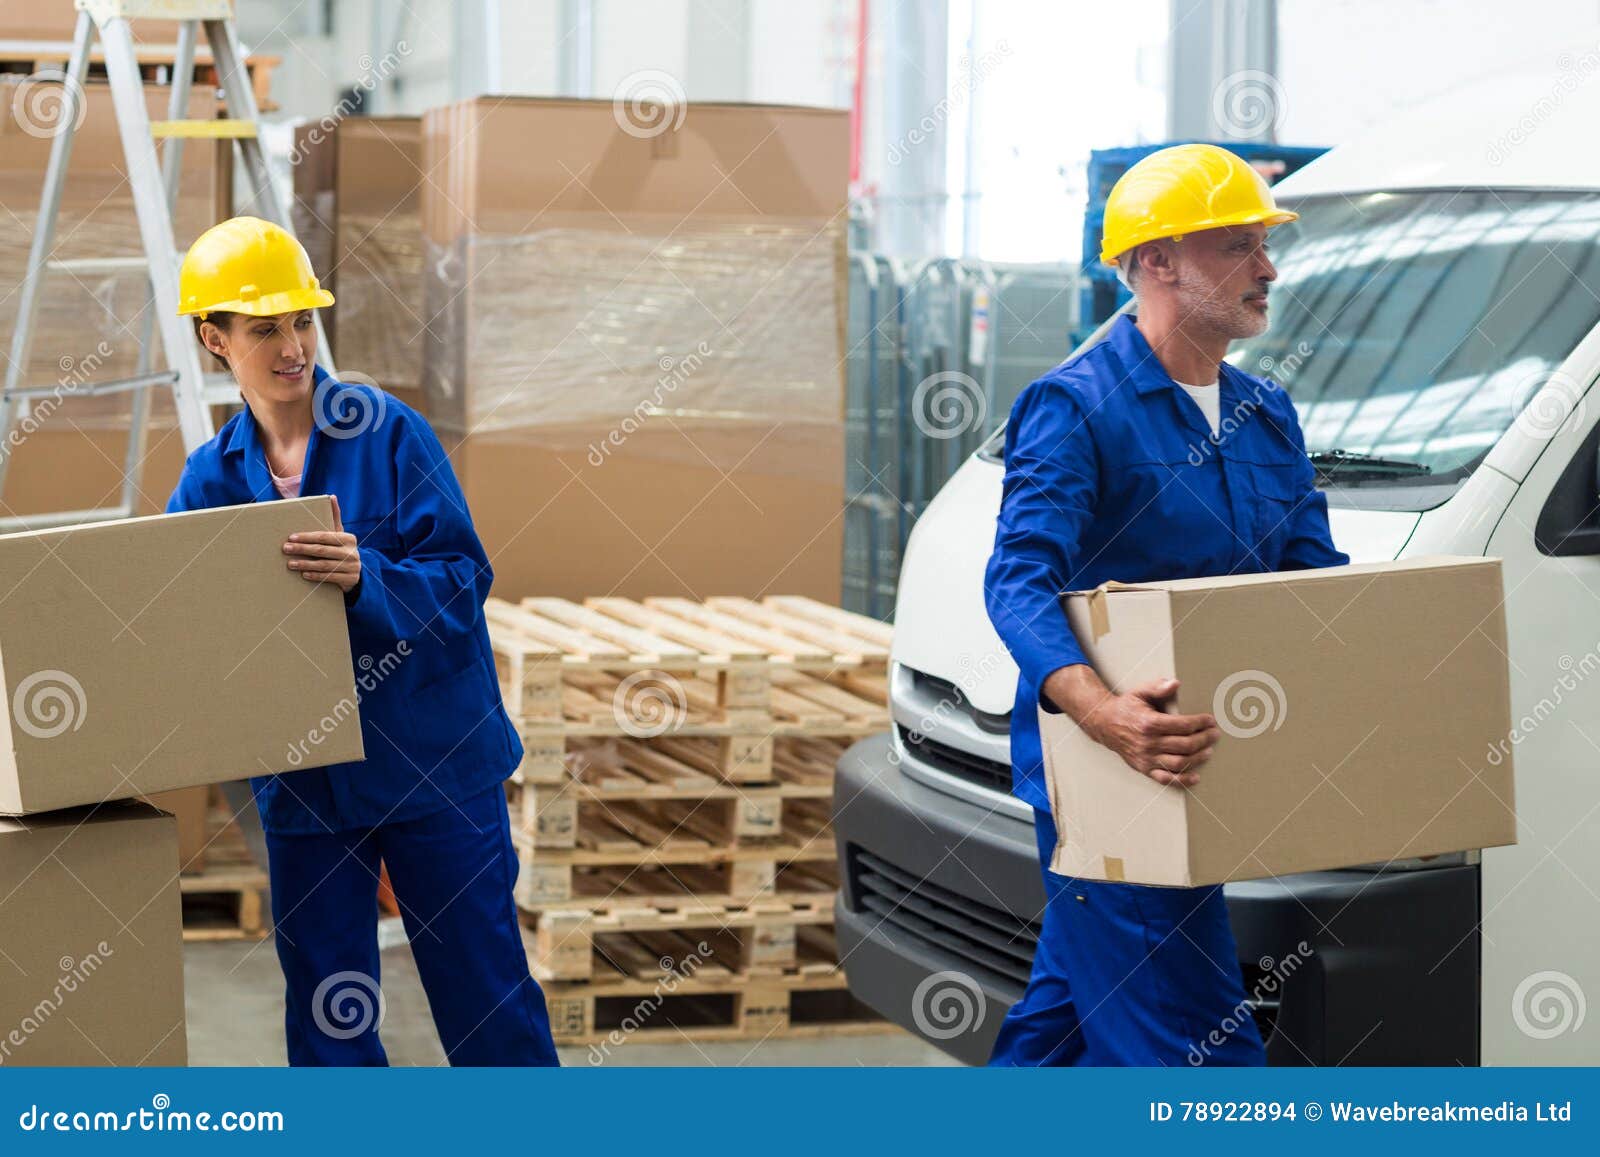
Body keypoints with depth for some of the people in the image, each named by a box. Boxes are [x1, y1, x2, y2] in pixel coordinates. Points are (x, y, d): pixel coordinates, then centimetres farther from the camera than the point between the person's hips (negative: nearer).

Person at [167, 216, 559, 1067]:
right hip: (304, 783, 4)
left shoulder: (388, 432, -8)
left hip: (435, 764, -3)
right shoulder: (211, 478, 3)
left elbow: (463, 582, -13)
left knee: (483, 985, 3)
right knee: (325, 1010, 10)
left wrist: (365, 577, -30)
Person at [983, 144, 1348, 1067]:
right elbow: (1020, 582, -22)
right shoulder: (1076, 407, -12)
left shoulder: (1268, 417, 13)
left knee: (1074, 1006, 18)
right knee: (1200, 1047, -8)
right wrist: (1100, 710, -40)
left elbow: (1320, 577, 14)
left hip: (1197, 776, 8)